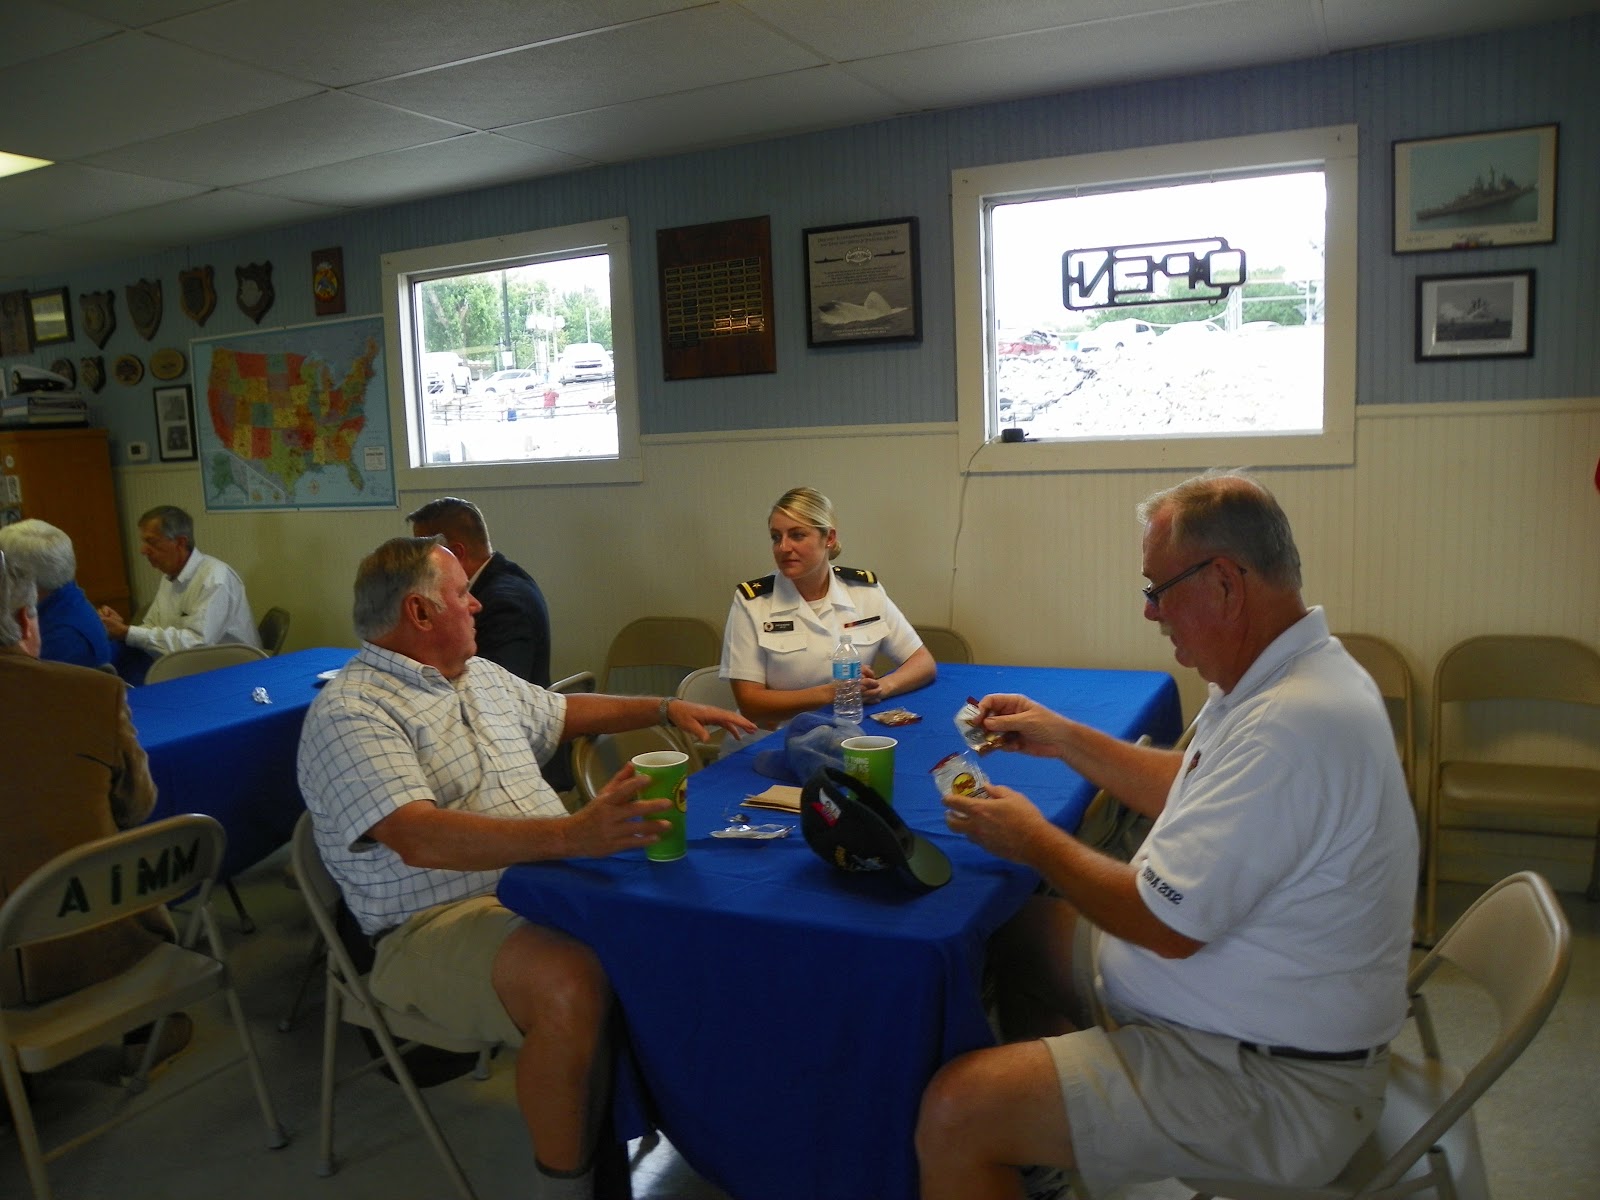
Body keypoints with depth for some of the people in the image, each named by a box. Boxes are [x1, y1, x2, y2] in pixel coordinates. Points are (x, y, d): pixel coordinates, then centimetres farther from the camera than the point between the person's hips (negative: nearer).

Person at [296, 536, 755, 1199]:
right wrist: (571, 834, -41)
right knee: (570, 983, -35)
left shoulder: (481, 676, 15)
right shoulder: (349, 714, -14)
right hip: (440, 920, -8)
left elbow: (563, 711, 33)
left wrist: (667, 709, 27)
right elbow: (420, 840, -29)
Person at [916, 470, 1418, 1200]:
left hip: (1273, 1081, -10)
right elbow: (1192, 790, 18)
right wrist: (1064, 739, 13)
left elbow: (1166, 925, -26)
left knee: (953, 1114, -20)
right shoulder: (1281, 676, 3)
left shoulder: (1291, 727, -31)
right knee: (1017, 933, 20)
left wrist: (1033, 840, -11)